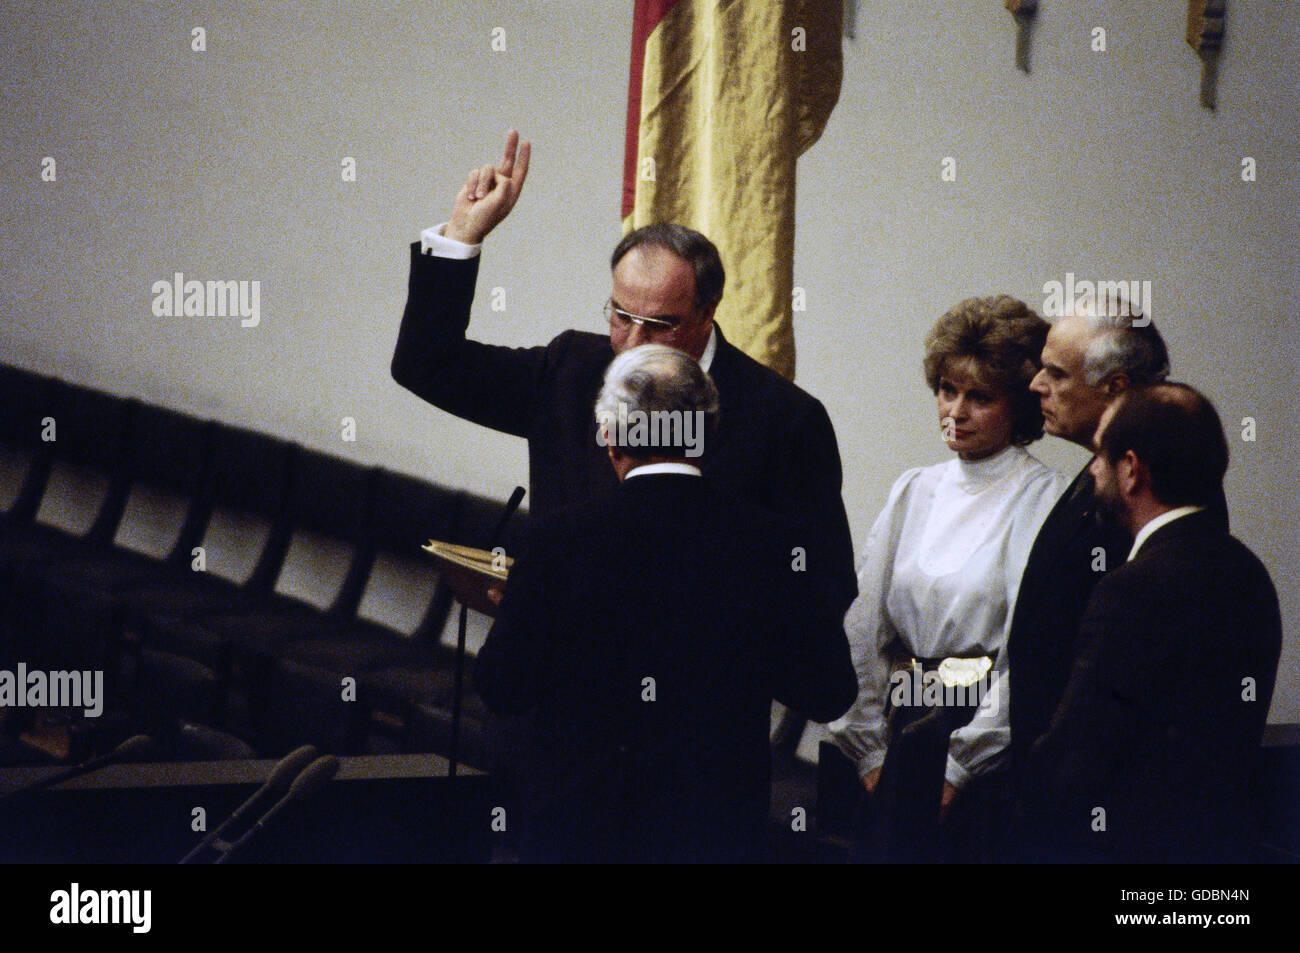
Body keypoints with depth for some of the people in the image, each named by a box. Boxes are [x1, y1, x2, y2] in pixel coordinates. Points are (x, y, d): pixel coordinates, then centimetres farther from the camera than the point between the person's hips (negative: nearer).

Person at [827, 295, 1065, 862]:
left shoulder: (1038, 499, -3)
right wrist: (869, 748, 3)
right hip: (907, 721, 4)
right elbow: (862, 627, 12)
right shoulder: (913, 492, 15)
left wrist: (960, 765, -11)